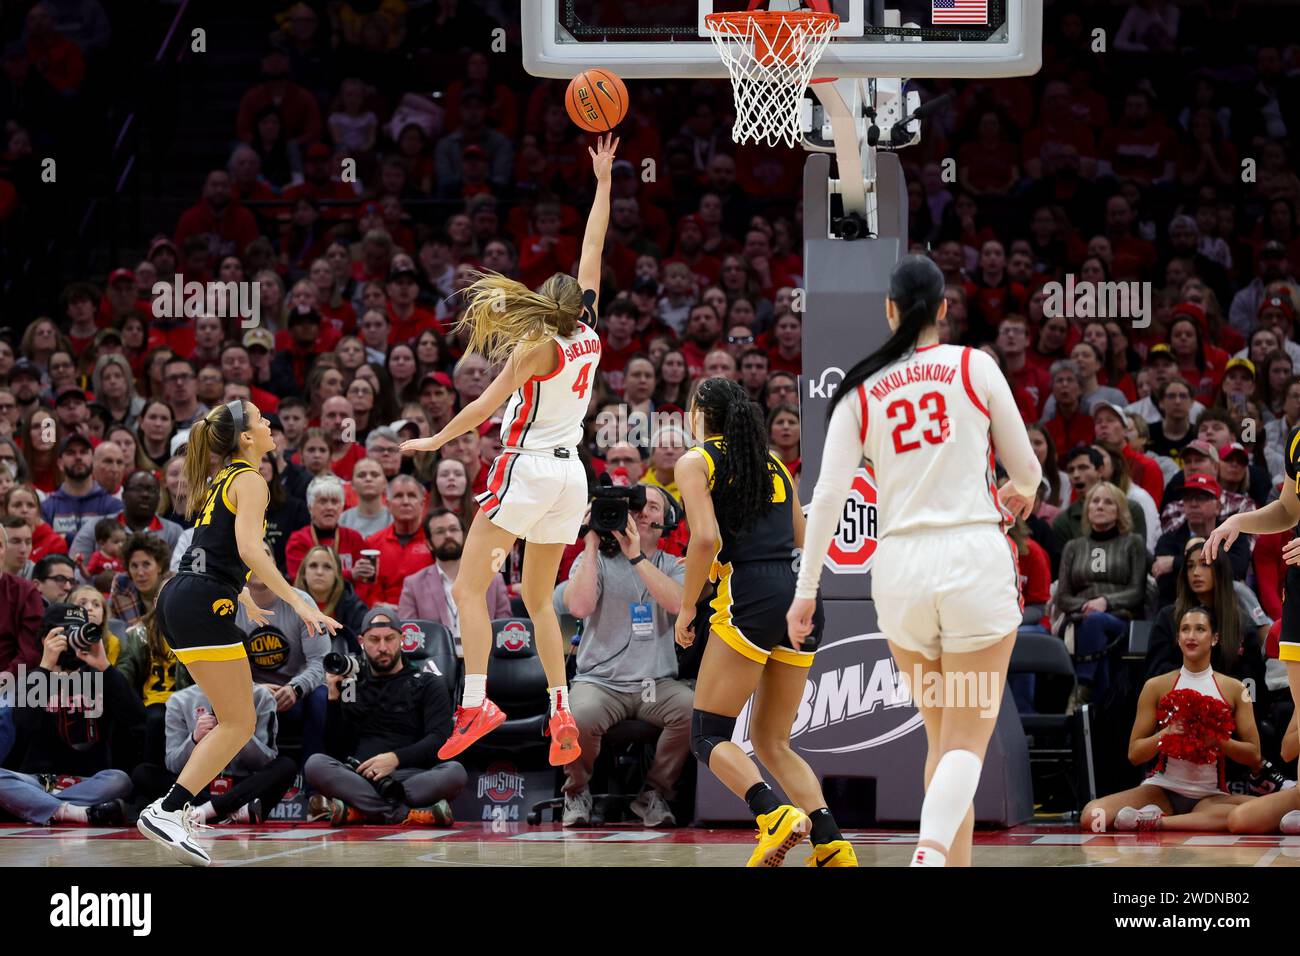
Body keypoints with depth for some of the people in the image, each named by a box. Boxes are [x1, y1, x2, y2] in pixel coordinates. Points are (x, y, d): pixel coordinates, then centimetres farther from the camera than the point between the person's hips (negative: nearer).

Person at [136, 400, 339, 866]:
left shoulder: (223, 479, 21)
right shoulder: (249, 480, -7)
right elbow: (249, 549, -20)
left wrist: (244, 599, 42)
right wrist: (297, 601, -23)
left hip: (177, 600, 10)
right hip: (203, 605, -10)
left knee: (233, 718, 16)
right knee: (239, 723, -7)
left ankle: (175, 807, 11)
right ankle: (166, 811, -14)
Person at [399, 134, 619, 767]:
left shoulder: (537, 345, -10)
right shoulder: (589, 333, 5)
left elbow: (488, 404, -10)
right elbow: (593, 247, 13)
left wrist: (436, 440, 1)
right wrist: (603, 180, 19)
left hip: (527, 470, -7)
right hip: (570, 474, 7)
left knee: (468, 589, -7)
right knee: (538, 599, 15)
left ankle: (476, 702, -22)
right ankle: (562, 713, 5)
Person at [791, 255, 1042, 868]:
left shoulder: (860, 391, 6)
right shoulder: (976, 367, 1)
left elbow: (828, 495, 0)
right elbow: (1025, 466, 9)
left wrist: (806, 587, 6)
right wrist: (1022, 493, 32)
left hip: (900, 565, 2)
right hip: (976, 561, -2)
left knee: (942, 737, 17)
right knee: (967, 742, -3)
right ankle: (930, 855, -28)